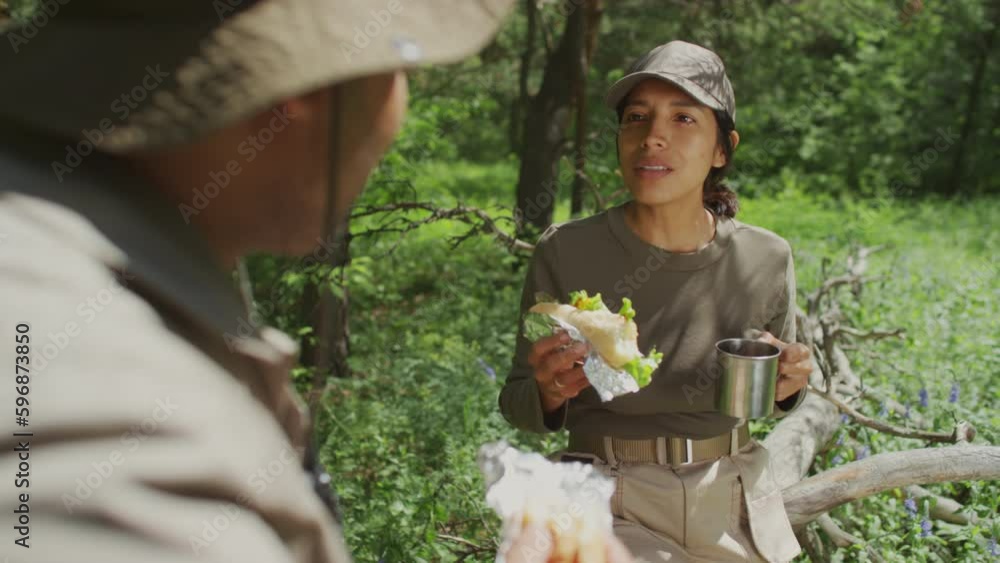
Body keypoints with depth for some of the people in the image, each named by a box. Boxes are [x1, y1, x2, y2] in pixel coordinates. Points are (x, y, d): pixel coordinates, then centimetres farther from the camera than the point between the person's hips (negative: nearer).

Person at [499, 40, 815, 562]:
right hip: (616, 511, -2)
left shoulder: (766, 259, -6)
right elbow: (517, 405, -5)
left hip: (737, 508, 3)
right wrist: (550, 391, -26)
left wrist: (787, 387, -11)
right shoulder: (564, 253, -14)